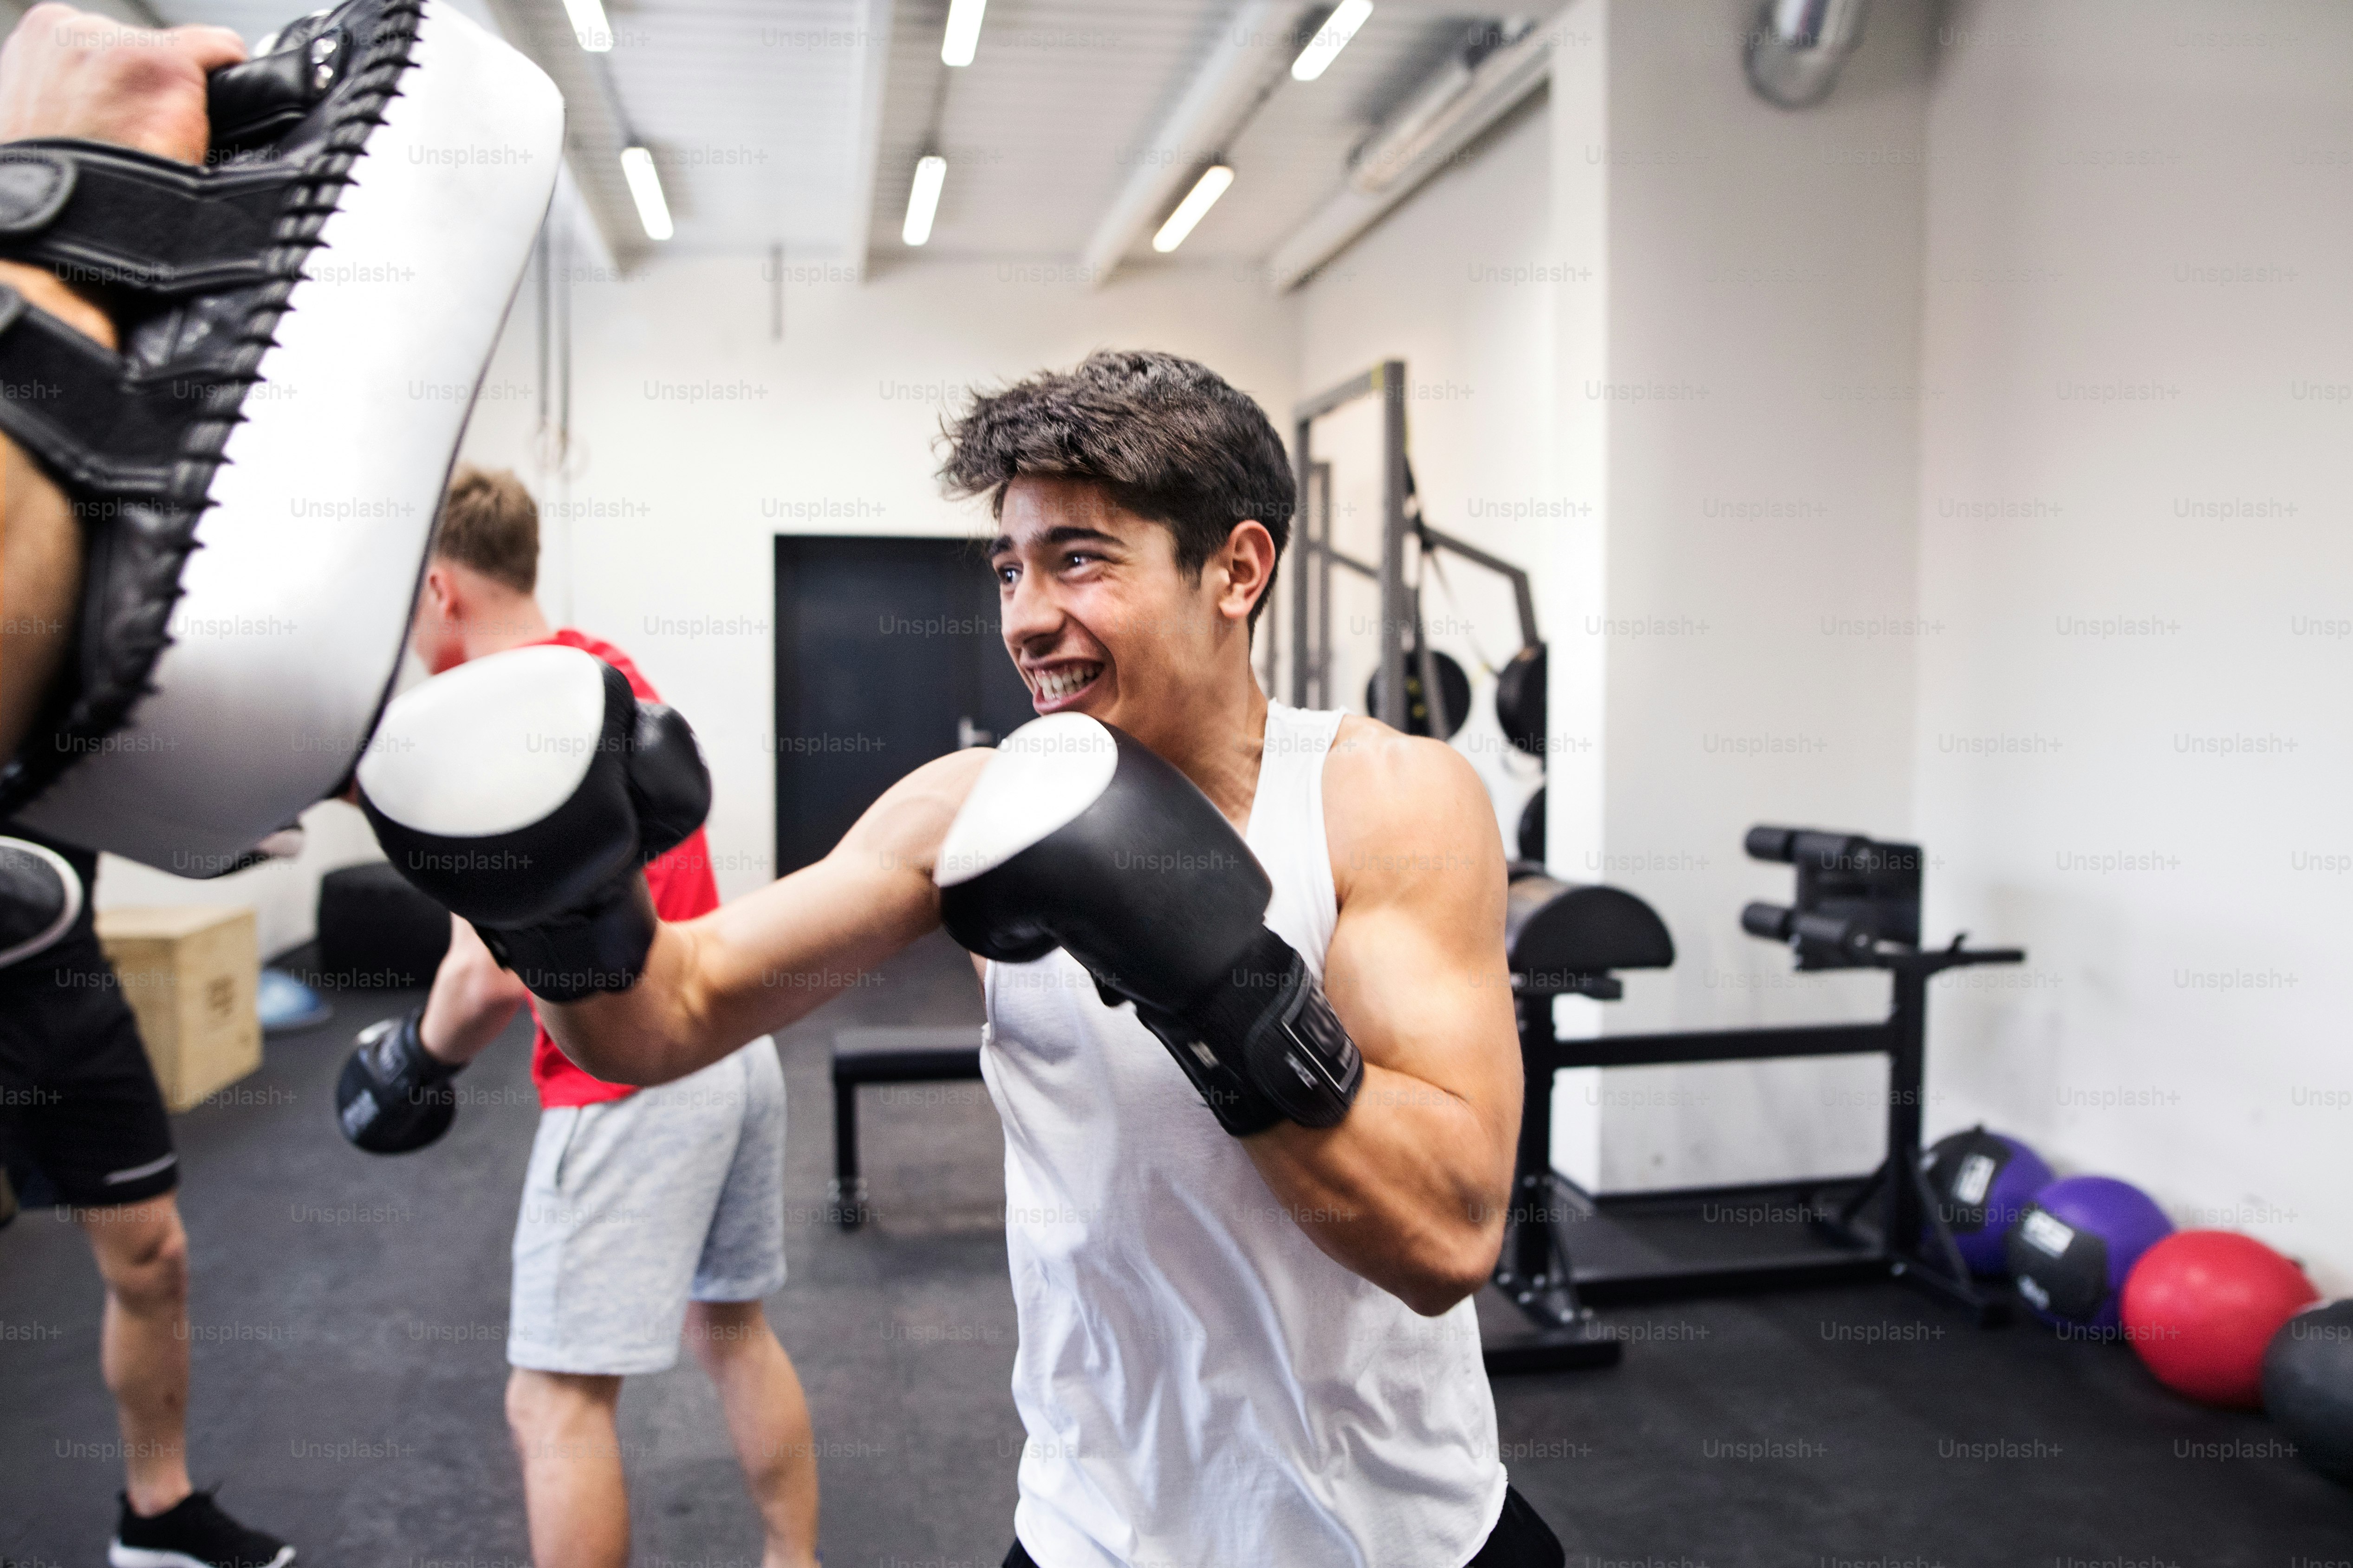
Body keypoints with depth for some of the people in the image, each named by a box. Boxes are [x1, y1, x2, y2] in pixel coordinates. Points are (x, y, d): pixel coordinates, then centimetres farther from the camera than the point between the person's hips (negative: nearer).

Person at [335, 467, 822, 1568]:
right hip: (735, 1048, 9)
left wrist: (417, 1060, -1)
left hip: (632, 1076, -9)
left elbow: (495, 973, -21)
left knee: (557, 1402, 3)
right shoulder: (611, 670, 12)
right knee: (733, 1329, 22)